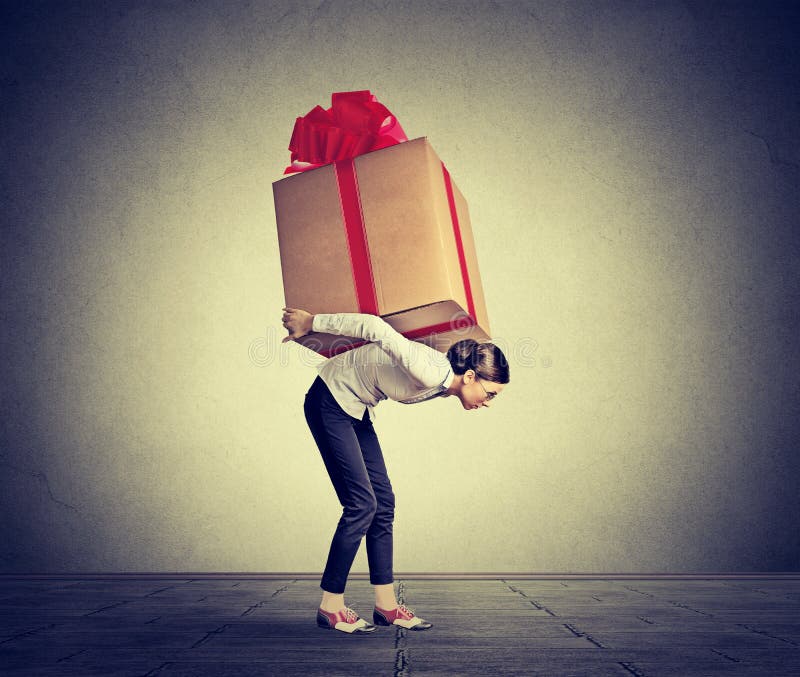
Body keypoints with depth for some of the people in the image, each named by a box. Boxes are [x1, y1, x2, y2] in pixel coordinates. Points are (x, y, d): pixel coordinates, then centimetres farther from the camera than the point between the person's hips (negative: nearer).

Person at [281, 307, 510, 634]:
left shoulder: (442, 384, -1)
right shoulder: (430, 372, -30)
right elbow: (376, 328, -32)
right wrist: (311, 322, -24)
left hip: (356, 410, 10)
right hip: (330, 401, -9)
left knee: (383, 502, 4)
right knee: (362, 504, -11)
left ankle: (386, 605, 10)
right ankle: (330, 607, 1)